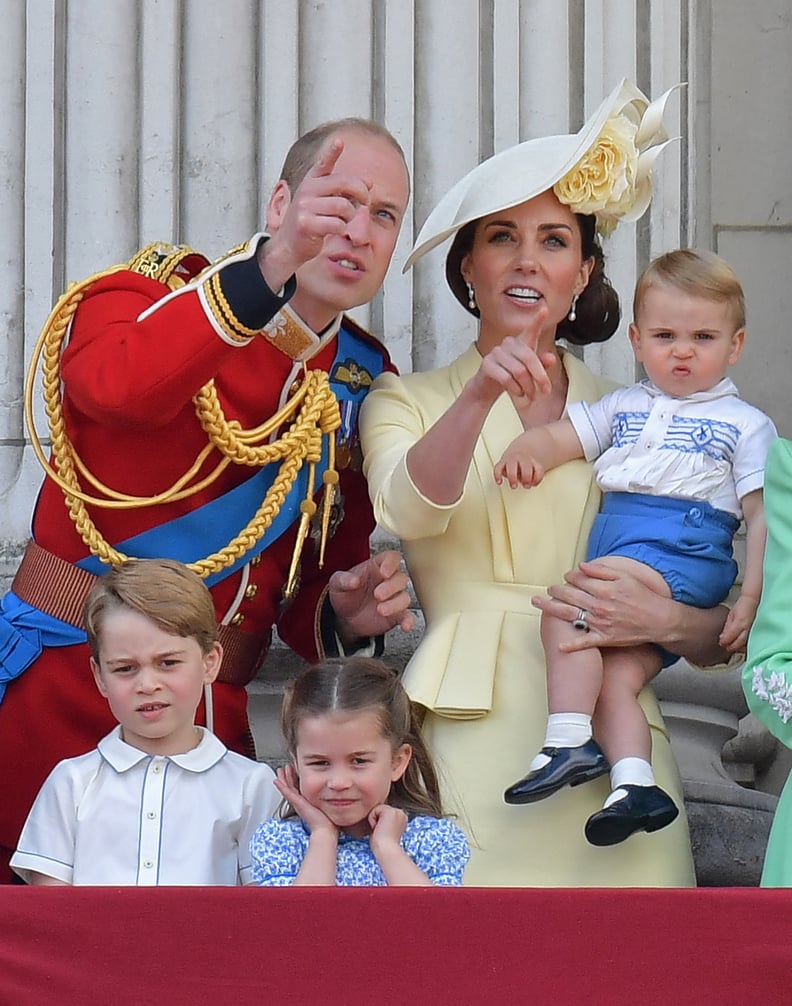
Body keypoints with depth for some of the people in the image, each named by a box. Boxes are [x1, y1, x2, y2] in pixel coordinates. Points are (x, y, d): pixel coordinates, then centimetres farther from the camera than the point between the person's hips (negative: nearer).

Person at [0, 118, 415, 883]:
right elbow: (117, 386, -33)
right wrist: (269, 270, -43)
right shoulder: (158, 290, -6)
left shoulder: (362, 383, 9)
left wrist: (346, 615, -7)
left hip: (212, 718, 5)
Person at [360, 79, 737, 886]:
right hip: (468, 750, -1)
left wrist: (665, 620, -12)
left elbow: (728, 631, 10)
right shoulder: (405, 401, 12)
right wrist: (480, 397, -29)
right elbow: (408, 509, -13)